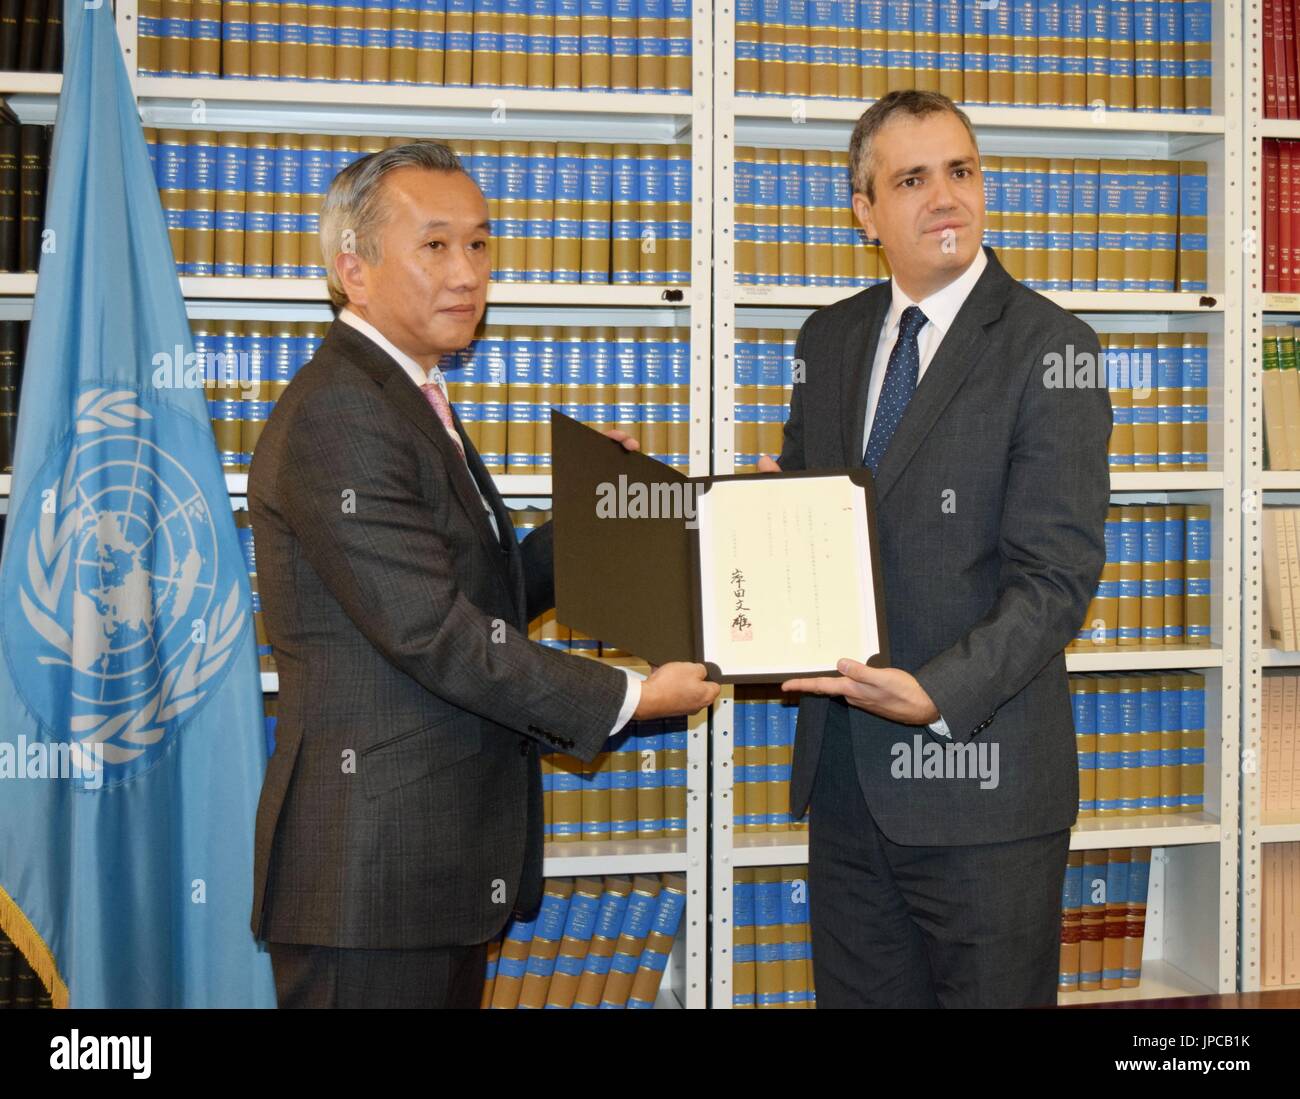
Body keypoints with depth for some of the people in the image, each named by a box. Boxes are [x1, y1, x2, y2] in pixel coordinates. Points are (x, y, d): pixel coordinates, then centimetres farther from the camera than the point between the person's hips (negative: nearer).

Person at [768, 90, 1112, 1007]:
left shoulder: (1050, 348, -9)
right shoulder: (829, 340, 10)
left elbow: (1055, 577, -15)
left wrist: (938, 691, -29)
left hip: (976, 771, -5)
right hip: (843, 768, 5)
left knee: (990, 996, 7)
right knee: (857, 994, 15)